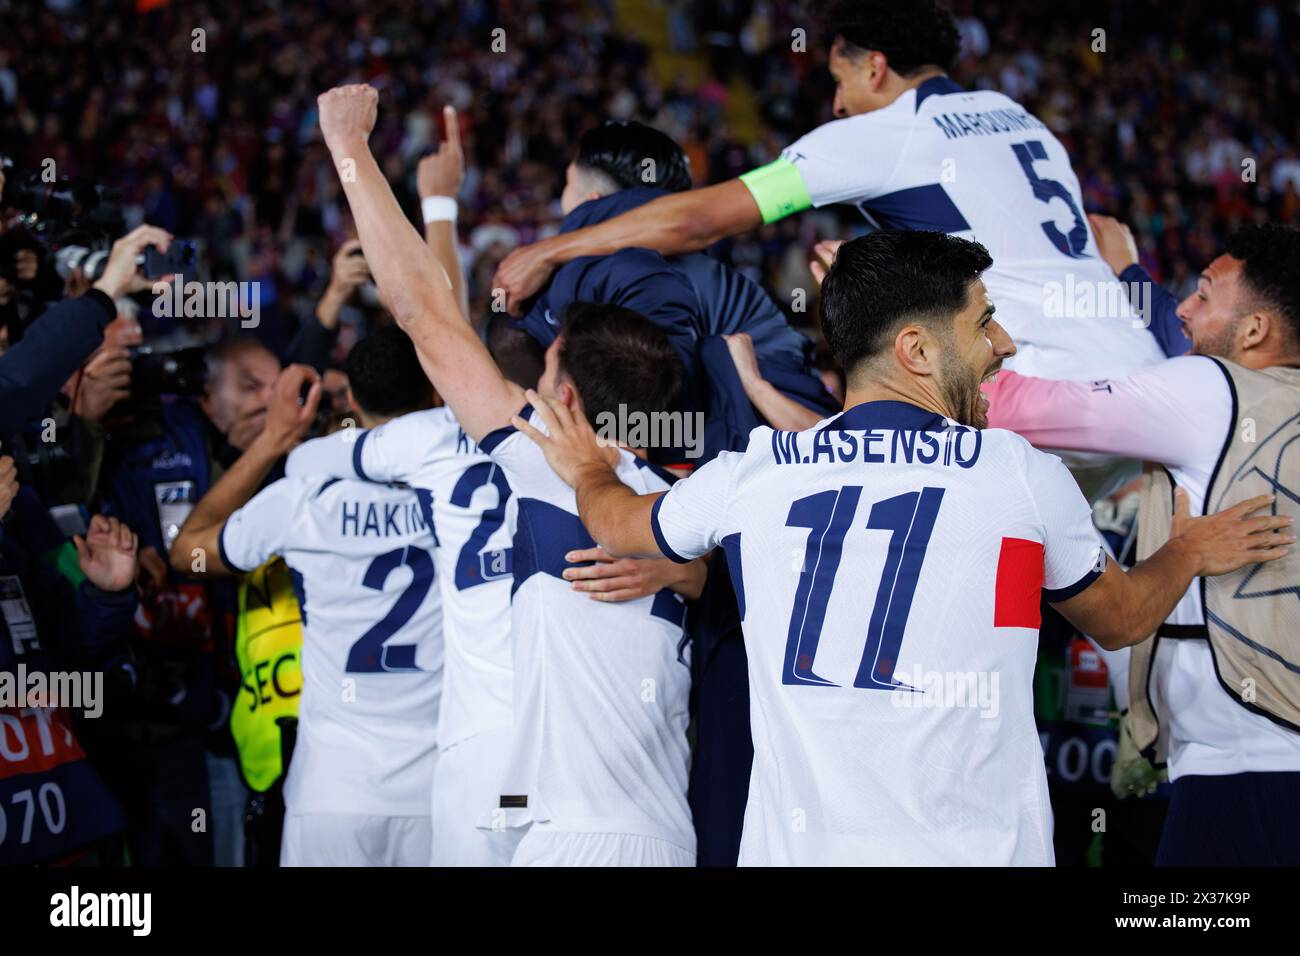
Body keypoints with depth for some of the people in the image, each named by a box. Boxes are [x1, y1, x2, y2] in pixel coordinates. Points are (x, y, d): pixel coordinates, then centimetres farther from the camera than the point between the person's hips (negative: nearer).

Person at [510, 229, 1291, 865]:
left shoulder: (751, 476, 4)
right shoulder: (1026, 475, -2)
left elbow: (619, 522, 26)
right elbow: (1121, 618, 17)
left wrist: (590, 473, 50)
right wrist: (1191, 551, 38)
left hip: (794, 847, 2)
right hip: (975, 845, -2)